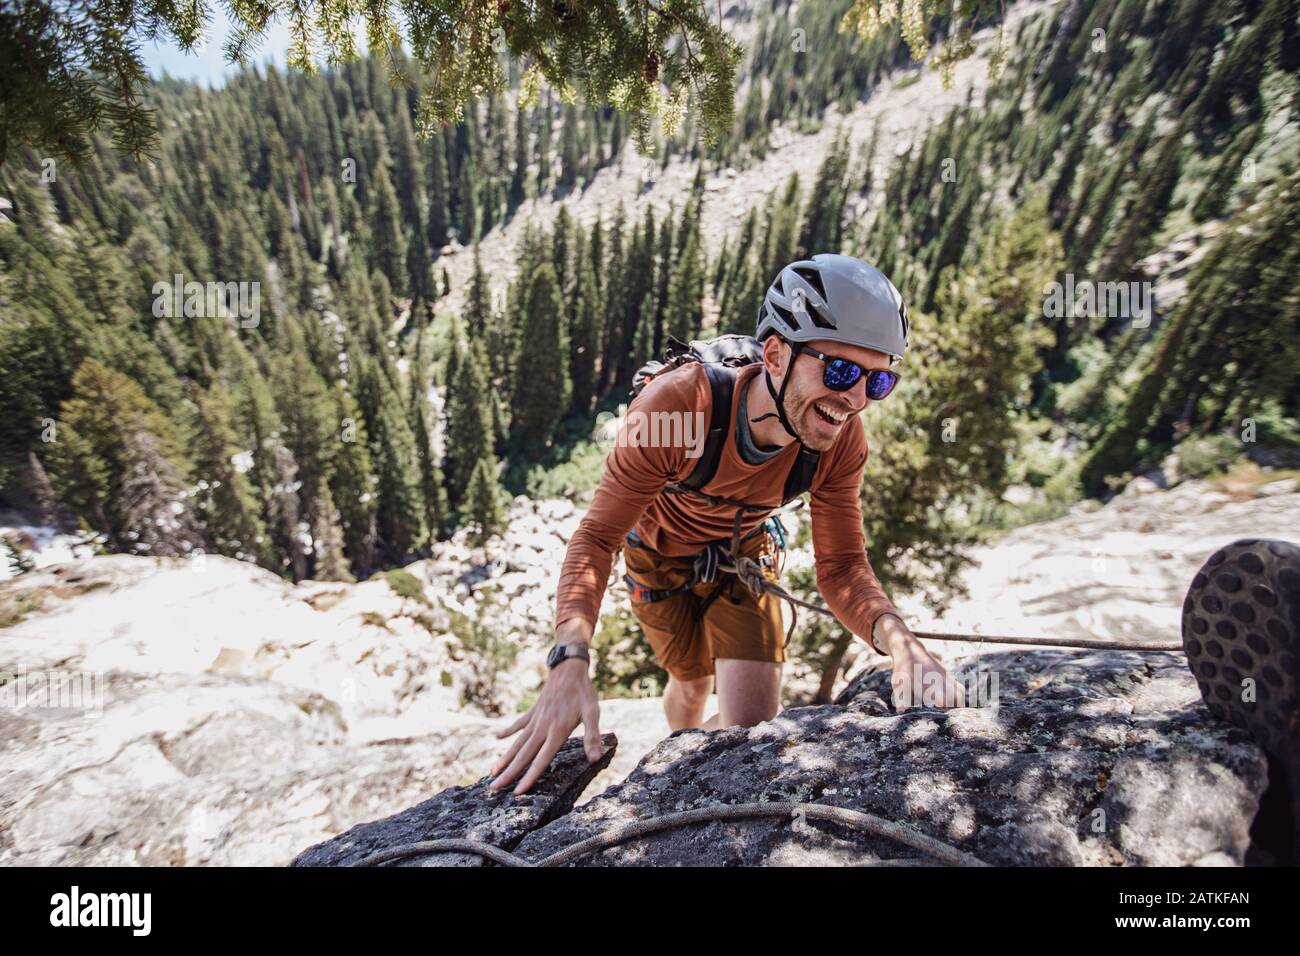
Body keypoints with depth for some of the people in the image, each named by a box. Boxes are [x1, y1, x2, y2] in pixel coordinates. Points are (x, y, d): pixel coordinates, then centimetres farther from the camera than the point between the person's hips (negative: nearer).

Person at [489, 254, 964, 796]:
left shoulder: (842, 439, -27)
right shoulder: (676, 405, -40)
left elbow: (842, 568, -22)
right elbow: (597, 538, -36)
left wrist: (896, 637, -44)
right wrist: (570, 661, -50)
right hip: (660, 556, -2)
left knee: (753, 724, -10)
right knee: (692, 684, 17)